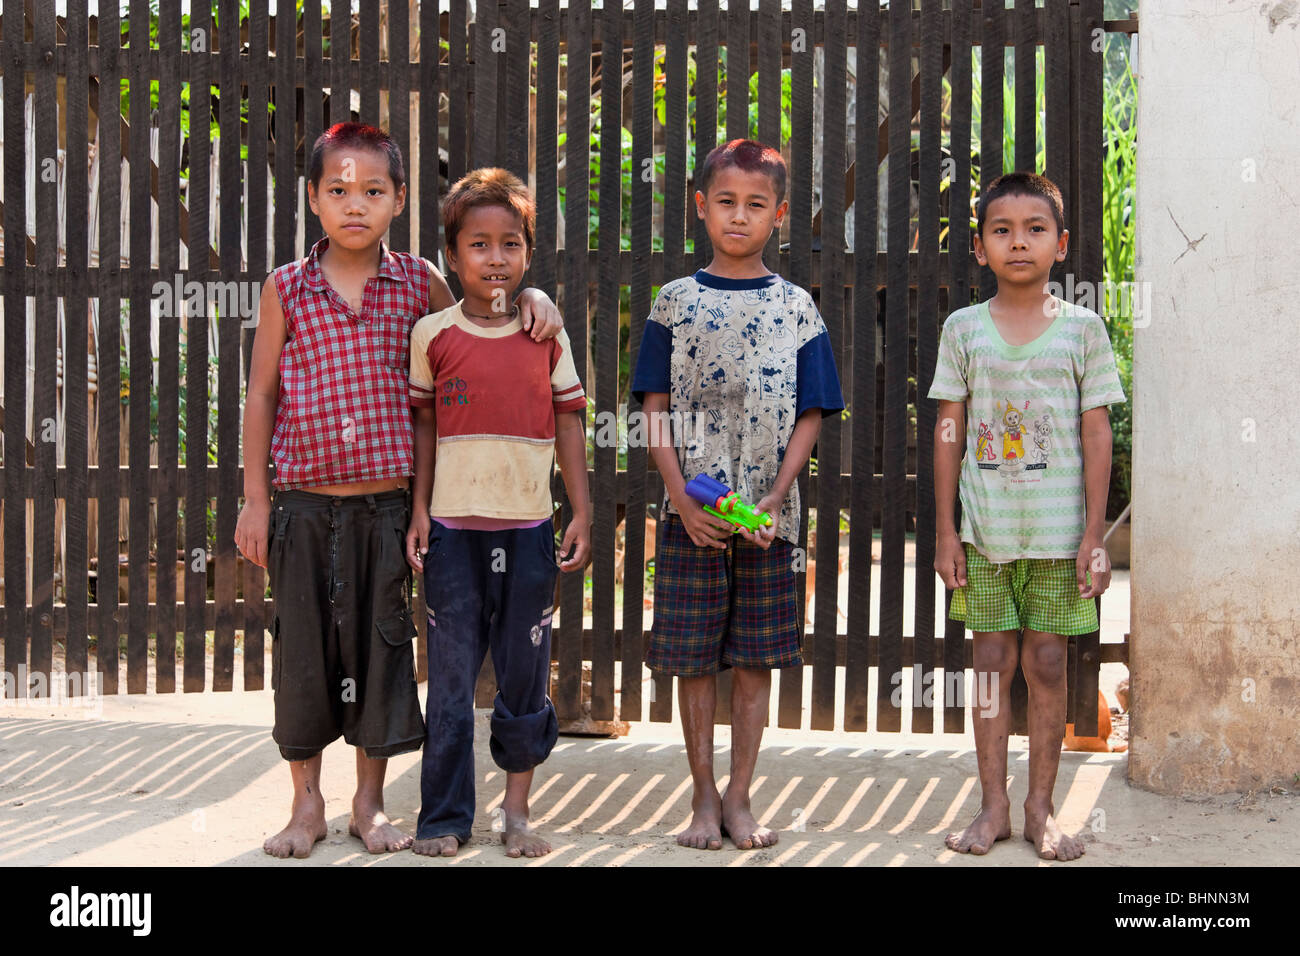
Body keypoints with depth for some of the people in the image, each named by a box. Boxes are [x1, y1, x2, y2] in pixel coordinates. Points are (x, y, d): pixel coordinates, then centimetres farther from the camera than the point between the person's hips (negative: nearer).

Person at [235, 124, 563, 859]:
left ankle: (370, 803, 22)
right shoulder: (287, 288, 1)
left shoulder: (418, 282, 2)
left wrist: (532, 297, -3)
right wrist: (255, 497, 2)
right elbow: (262, 394, 5)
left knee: (382, 647, 7)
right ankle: (307, 803, 22)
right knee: (303, 648, 6)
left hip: (387, 503, 1)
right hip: (305, 504, 0)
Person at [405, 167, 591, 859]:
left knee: (525, 677, 7)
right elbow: (423, 424, 7)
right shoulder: (432, 334, 2)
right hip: (454, 527, -1)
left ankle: (516, 809, 20)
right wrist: (419, 510, 1)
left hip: (528, 527, 1)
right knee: (451, 677, 2)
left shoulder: (547, 335, 4)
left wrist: (582, 513, 3)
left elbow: (569, 422, 7)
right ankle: (444, 816, 11)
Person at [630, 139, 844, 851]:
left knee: (756, 657, 7)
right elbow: (657, 411, 1)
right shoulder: (675, 302, 3)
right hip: (691, 512, 0)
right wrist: (683, 500, -10)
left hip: (768, 516, 1)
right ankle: (704, 797, 17)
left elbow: (809, 417, 2)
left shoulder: (796, 307, 4)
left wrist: (773, 498, -10)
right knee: (693, 658, 5)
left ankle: (739, 797, 18)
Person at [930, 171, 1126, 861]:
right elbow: (949, 433, 6)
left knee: (1047, 663, 4)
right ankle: (994, 806, 14)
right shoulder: (963, 329, 4)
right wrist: (945, 533, 2)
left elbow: (1096, 434, 1)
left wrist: (1094, 534, -3)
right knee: (993, 661, 4)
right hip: (985, 531, 1)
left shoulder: (1082, 328, 1)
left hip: (1058, 530, -1)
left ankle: (1041, 808, 14)